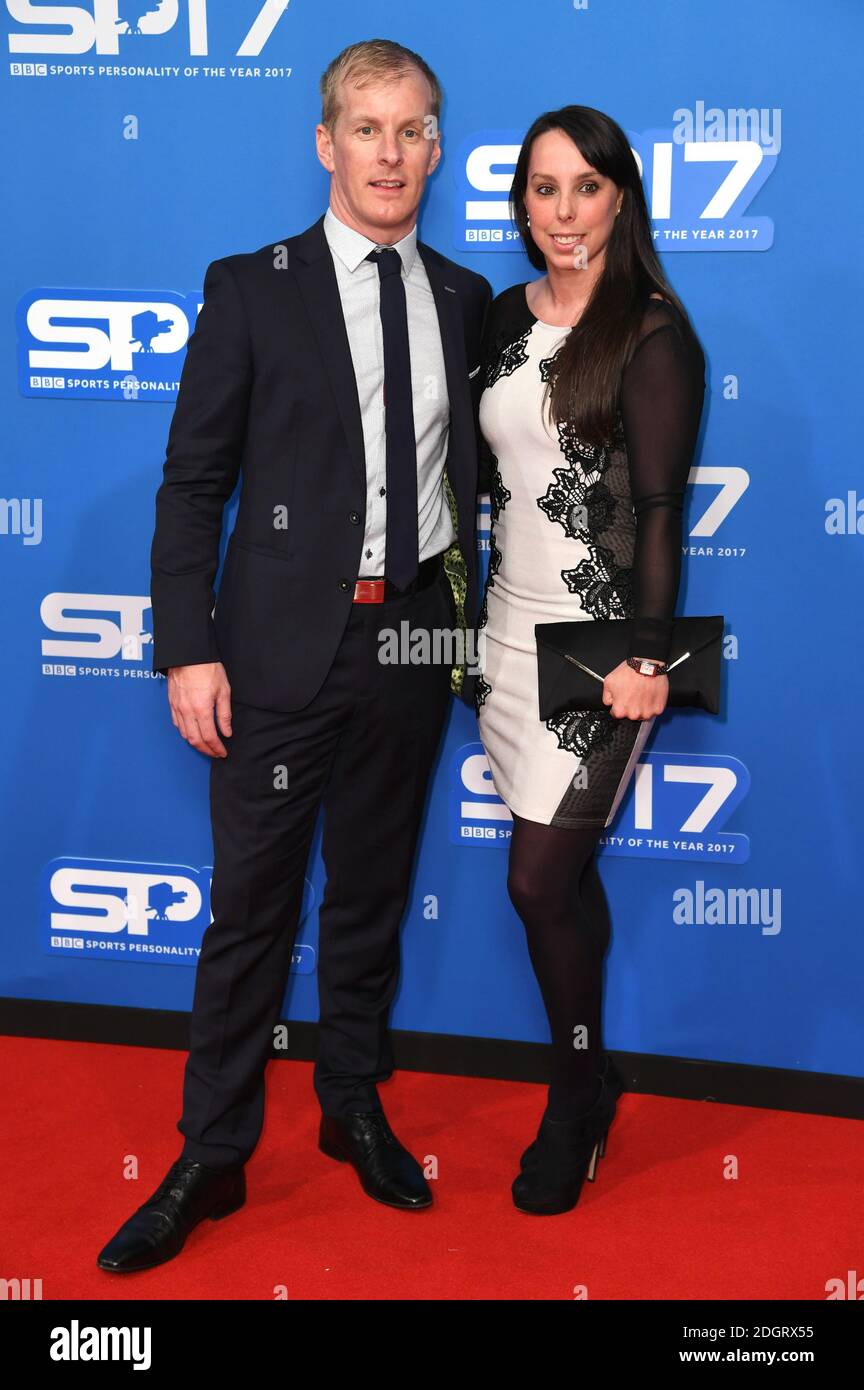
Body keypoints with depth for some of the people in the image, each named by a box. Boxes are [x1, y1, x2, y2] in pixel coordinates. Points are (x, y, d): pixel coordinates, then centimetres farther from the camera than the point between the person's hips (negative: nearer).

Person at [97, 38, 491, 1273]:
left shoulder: (465, 301, 9)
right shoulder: (252, 290, -2)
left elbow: (469, 468, 14)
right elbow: (193, 481, -4)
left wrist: (468, 623, 7)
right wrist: (188, 648, -11)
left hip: (417, 638, 3)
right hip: (287, 642, -3)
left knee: (373, 894, 16)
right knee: (251, 907, 3)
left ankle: (355, 1109, 34)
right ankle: (211, 1160, 18)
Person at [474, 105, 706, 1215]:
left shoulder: (651, 333, -8)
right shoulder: (506, 316, 10)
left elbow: (659, 506, -13)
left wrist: (647, 655, -17)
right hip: (511, 626, 6)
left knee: (540, 881, -4)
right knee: (567, 872, 13)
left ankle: (577, 1100, 17)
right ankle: (590, 1079, 28)